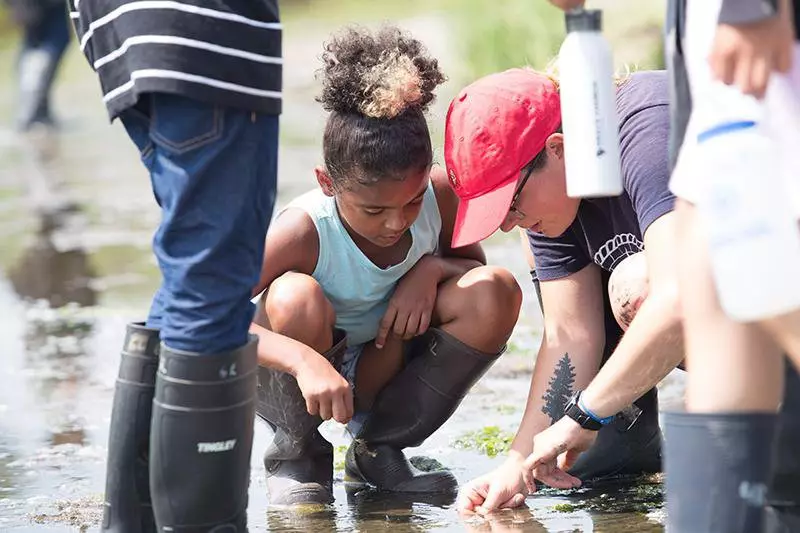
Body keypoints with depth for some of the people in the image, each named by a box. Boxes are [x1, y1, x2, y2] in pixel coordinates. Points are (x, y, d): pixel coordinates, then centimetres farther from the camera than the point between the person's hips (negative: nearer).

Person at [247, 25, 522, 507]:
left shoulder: (439, 194, -16)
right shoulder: (306, 232, -29)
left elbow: (473, 265, 5)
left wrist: (431, 268, -20)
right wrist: (303, 359, -50)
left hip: (382, 373, 4)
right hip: (294, 385, -4)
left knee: (495, 292, -19)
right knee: (296, 296, -37)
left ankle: (378, 449, -1)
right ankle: (298, 454, -8)